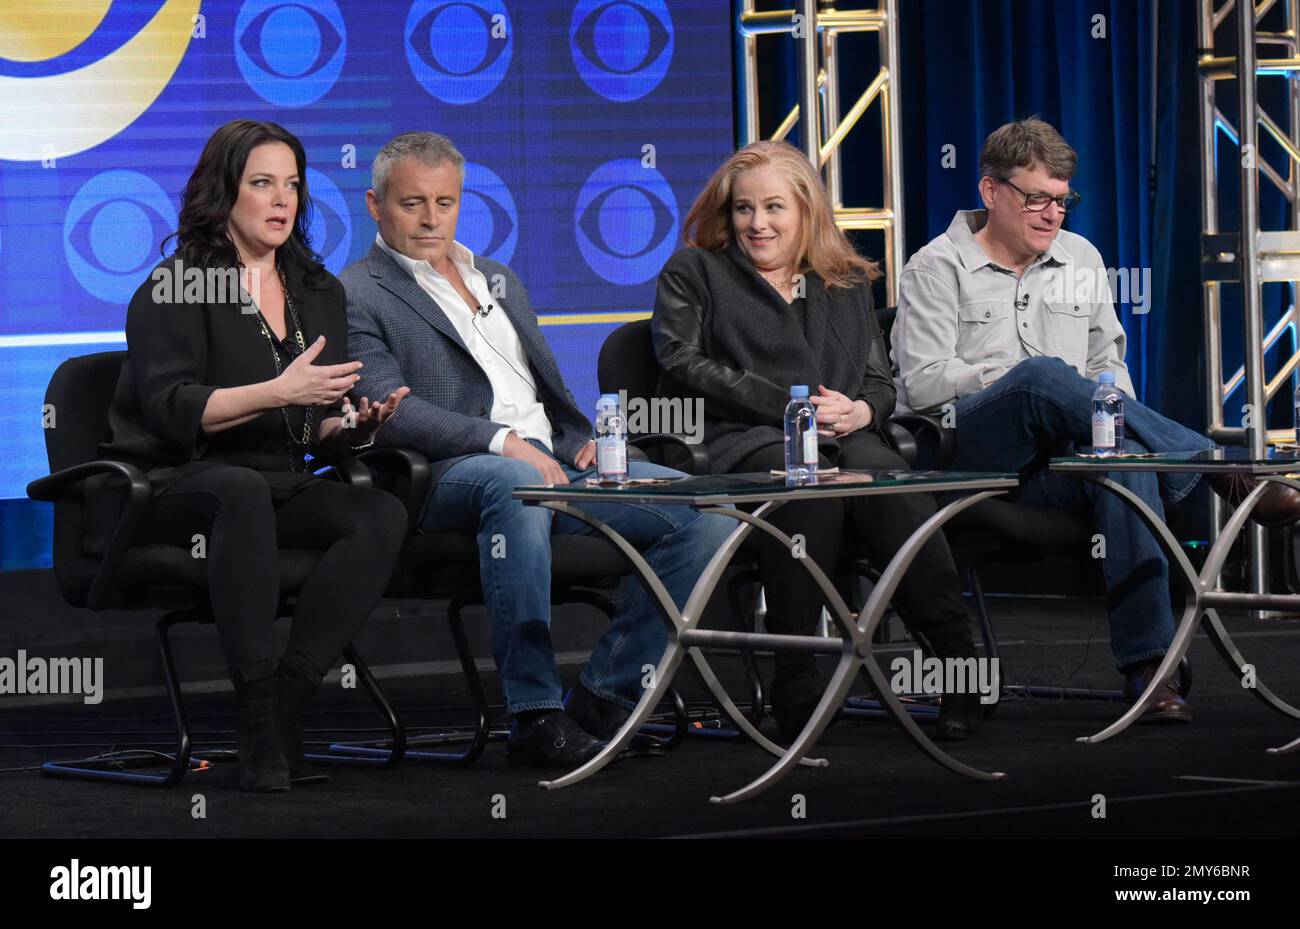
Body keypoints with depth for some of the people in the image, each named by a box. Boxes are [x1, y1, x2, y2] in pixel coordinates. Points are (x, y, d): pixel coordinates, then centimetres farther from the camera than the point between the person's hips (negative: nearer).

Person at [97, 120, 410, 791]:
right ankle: (258, 720, -40)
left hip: (280, 489, 6)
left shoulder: (318, 292, 17)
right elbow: (169, 411, -14)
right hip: (174, 489, -6)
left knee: (381, 516, -24)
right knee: (243, 492, -40)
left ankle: (287, 703, -29)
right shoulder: (175, 288, -2)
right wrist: (278, 393, -22)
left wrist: (354, 423, -5)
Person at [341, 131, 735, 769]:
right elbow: (388, 411, -11)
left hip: (554, 460, 7)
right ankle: (535, 716, -40)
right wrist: (502, 441, -23)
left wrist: (582, 438, 8)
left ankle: (606, 696, -13)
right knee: (515, 483, -43)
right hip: (450, 473, -7)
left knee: (706, 511, -13)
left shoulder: (499, 280, 29)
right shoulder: (359, 298, 4)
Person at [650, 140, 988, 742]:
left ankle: (957, 656, -41)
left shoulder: (847, 284, 27)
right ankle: (795, 686, -41)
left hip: (842, 439, 3)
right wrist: (789, 404, -8)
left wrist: (860, 411, -4)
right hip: (741, 442, -3)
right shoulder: (693, 274, 17)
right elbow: (685, 365, 1)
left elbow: (880, 381, 23)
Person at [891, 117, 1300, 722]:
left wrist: (1115, 410, 4)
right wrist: (1017, 380, -9)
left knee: (1125, 461, -36)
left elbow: (1107, 362, 27)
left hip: (1060, 459, 4)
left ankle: (1147, 665, -44)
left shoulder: (1081, 260, 23)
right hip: (973, 450, -4)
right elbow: (921, 382, -4)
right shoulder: (937, 269, 7)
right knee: (1042, 375, -38)